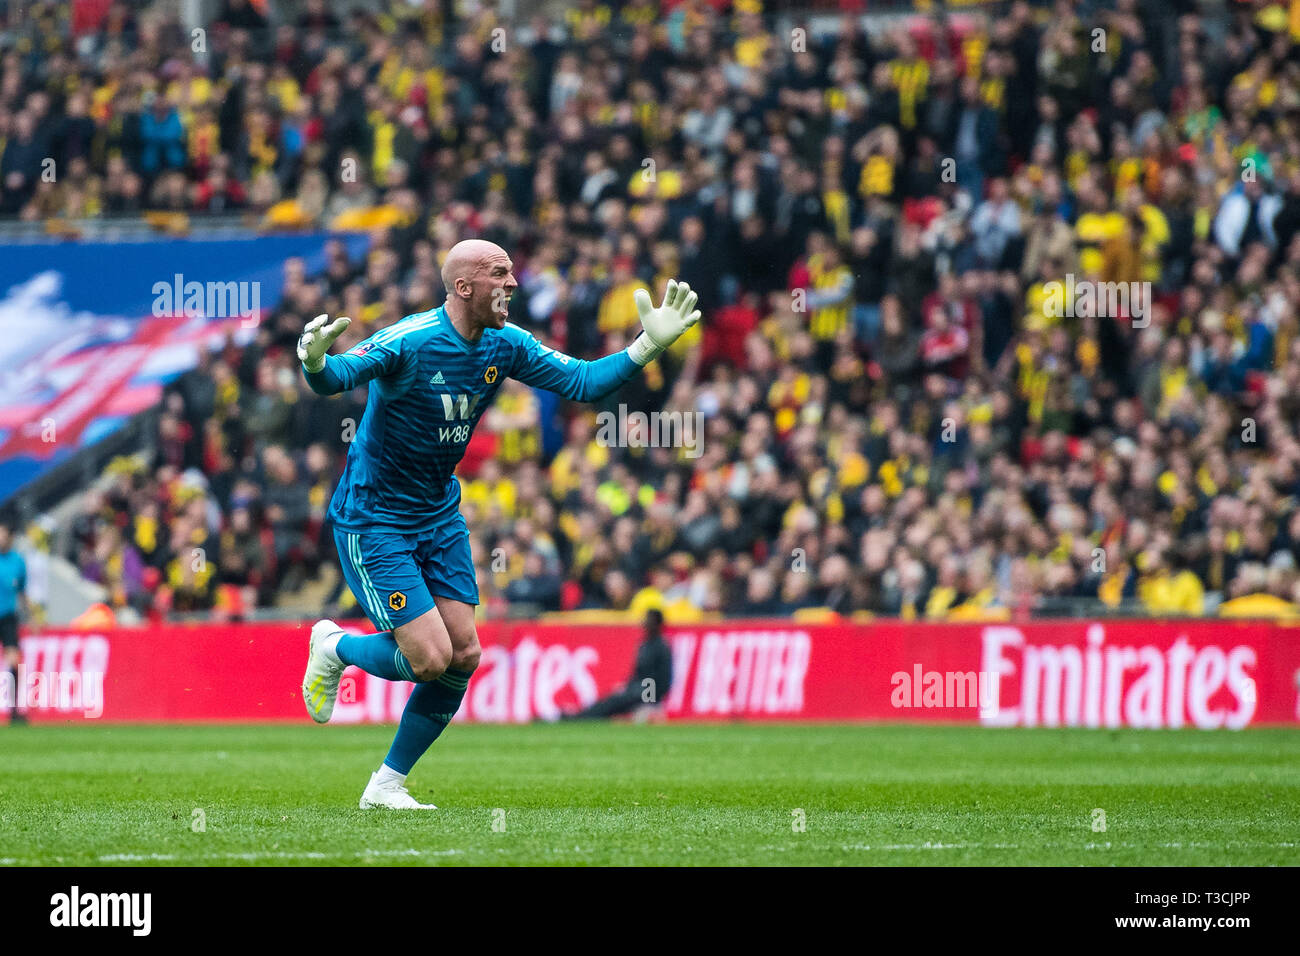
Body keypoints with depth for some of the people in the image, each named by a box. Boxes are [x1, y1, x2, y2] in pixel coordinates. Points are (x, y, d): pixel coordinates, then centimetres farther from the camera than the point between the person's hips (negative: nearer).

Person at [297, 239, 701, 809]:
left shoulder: (505, 345, -2)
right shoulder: (410, 341, -23)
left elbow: (581, 382, 3)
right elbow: (335, 377, -34)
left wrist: (647, 348, -10)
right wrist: (316, 363, -58)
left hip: (440, 515, 7)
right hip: (373, 520, -7)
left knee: (463, 655, 0)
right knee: (431, 657, -14)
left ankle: (387, 784, 15)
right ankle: (335, 648, 18)